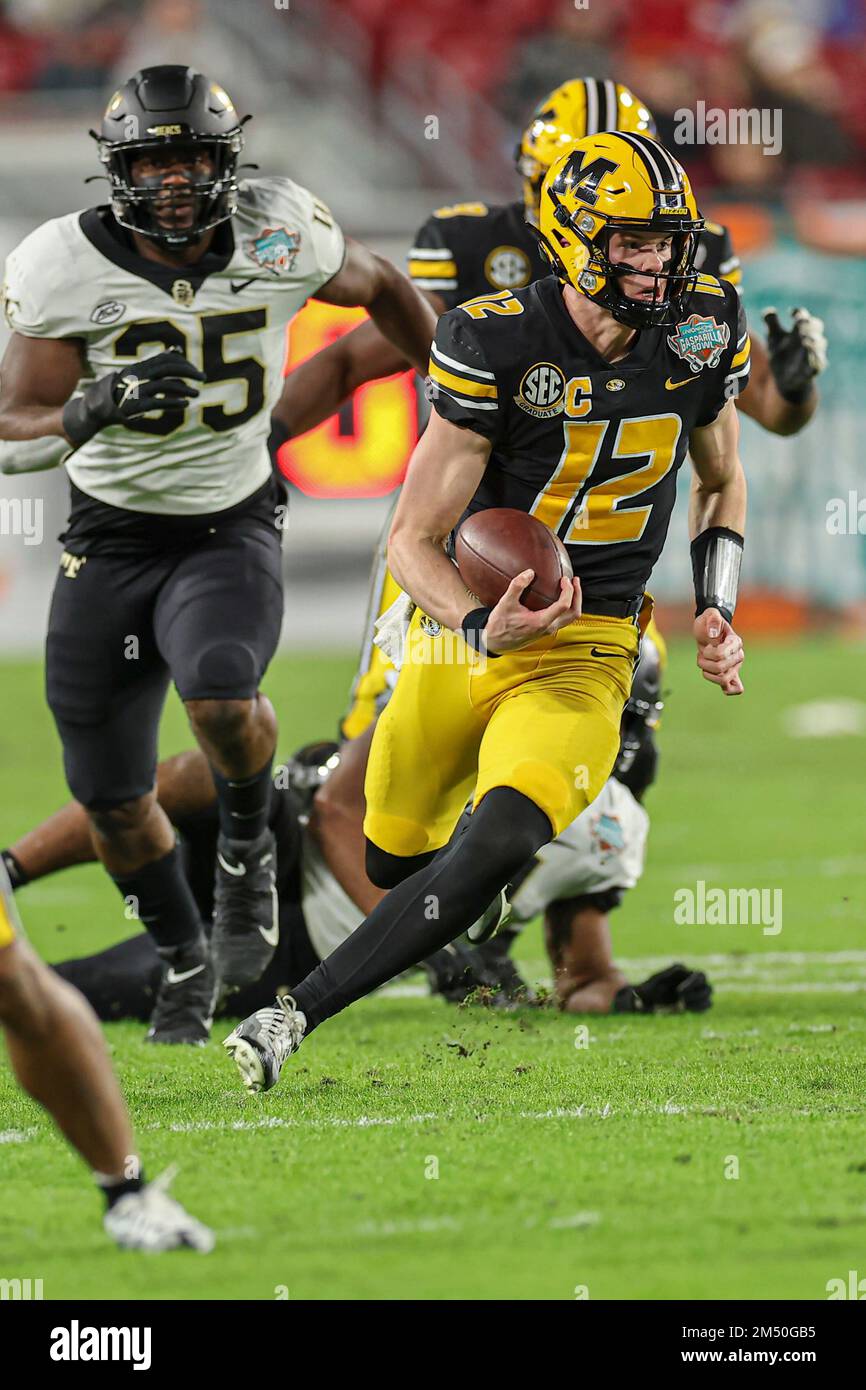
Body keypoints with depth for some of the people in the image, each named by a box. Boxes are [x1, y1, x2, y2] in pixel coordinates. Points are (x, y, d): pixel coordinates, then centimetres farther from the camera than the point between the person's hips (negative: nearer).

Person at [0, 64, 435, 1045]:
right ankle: (183, 960, 32)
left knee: (218, 693, -33)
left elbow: (377, 286, 10)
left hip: (231, 530, -1)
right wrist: (89, 412, -32)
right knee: (111, 798, 4)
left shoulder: (280, 238, -11)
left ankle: (247, 847, -1)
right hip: (111, 535, 1)